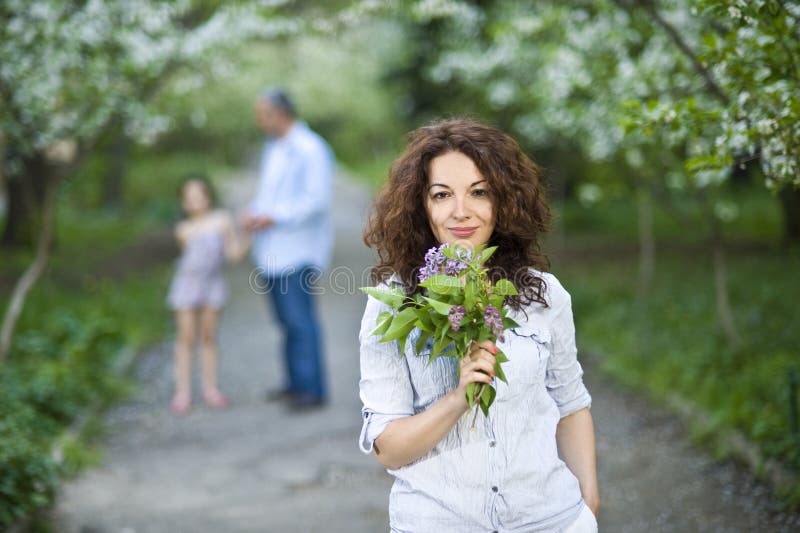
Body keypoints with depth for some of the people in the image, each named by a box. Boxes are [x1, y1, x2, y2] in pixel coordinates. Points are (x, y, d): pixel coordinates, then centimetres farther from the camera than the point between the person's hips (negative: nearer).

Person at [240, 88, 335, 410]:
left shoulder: (310, 149, -12)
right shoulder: (272, 148, 18)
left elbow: (317, 200, -19)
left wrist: (273, 217, -19)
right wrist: (254, 213, 4)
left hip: (296, 250, -9)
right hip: (272, 251, 9)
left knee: (299, 320, -10)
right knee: (286, 319, 13)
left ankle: (312, 389, -6)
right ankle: (295, 383, 21)